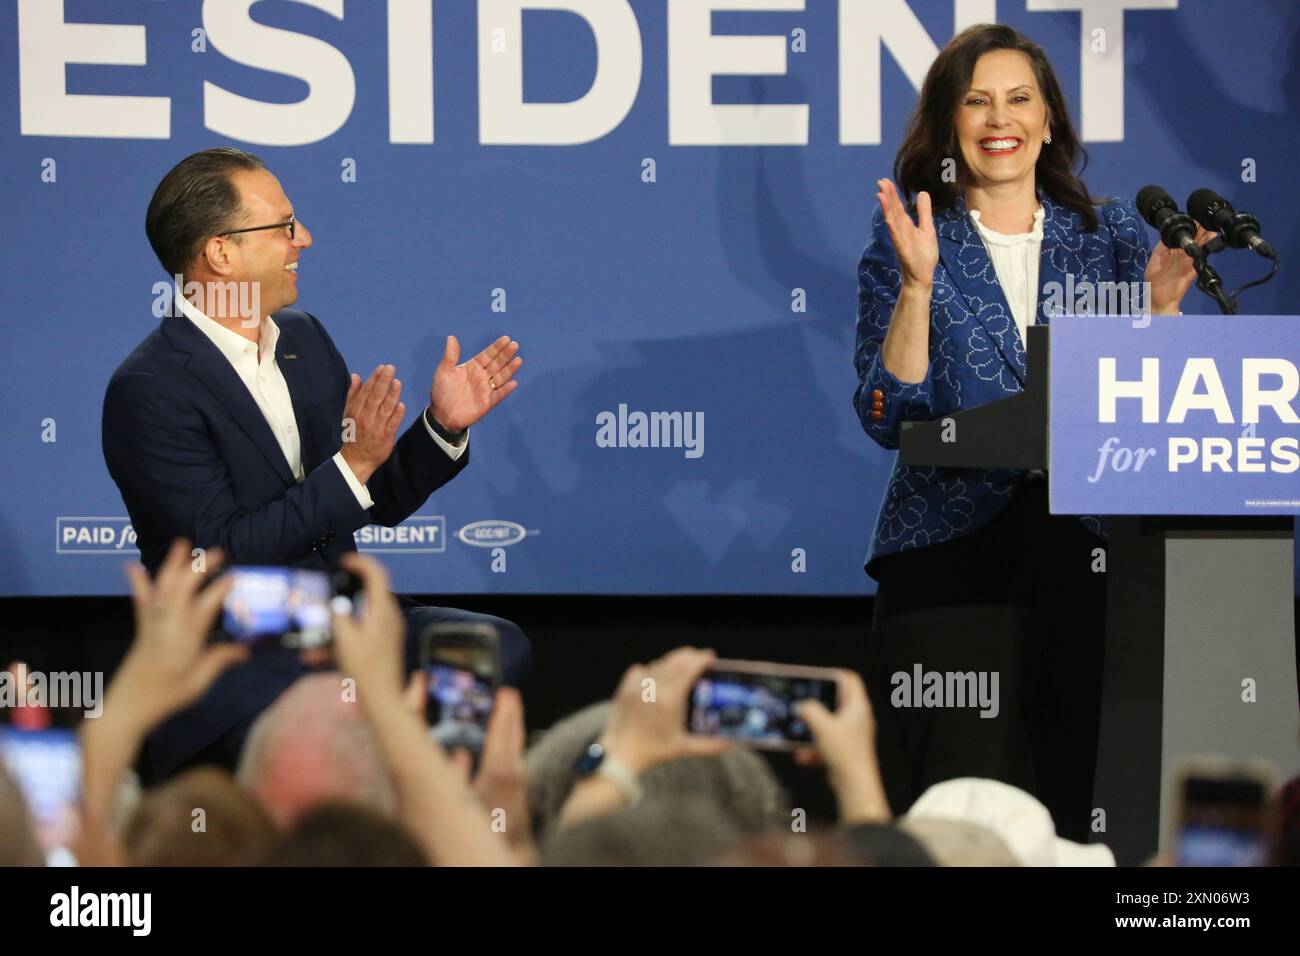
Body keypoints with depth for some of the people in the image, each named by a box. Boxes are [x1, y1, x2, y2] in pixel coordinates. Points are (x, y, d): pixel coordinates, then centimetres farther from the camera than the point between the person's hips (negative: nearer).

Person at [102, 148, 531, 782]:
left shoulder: (304, 337, 11)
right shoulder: (148, 390, -13)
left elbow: (380, 505, 18)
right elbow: (225, 552, -20)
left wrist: (444, 425, 0)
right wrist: (353, 464, -24)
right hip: (224, 654, -8)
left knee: (498, 649, -15)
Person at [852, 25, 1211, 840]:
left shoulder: (1109, 236, 10)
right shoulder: (908, 244, 3)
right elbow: (888, 419, -6)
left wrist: (1162, 305, -6)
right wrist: (918, 283, -15)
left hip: (1082, 557, 2)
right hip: (950, 557, -2)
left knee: (1075, 794, -1)